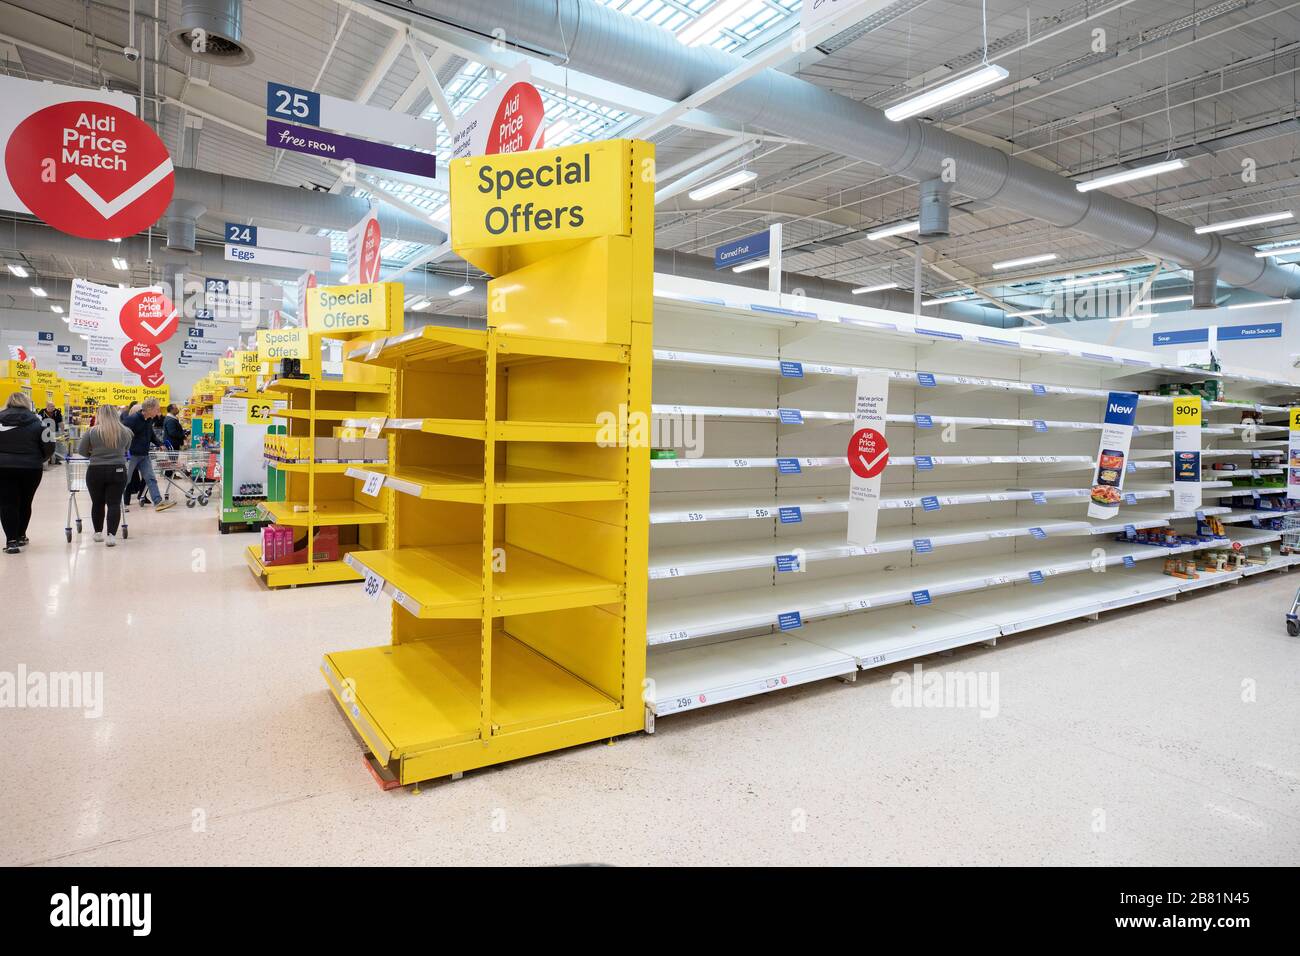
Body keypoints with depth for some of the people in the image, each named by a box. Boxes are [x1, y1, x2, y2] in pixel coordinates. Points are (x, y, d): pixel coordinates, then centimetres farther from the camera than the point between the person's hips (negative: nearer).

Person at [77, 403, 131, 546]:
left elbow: (81, 451, 2)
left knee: (97, 503, 14)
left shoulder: (92, 432, -5)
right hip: (117, 471, 0)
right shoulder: (125, 432, 0)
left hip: (95, 472, 0)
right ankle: (111, 535, -9)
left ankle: (98, 532, 26)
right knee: (114, 503, 0)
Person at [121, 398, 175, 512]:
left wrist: (159, 444, 9)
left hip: (144, 456, 7)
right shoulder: (132, 419, -17)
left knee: (151, 479, 0)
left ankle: (158, 502, -4)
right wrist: (124, 450, -24)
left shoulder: (149, 421, 8)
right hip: (131, 455, -7)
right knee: (125, 480, 5)